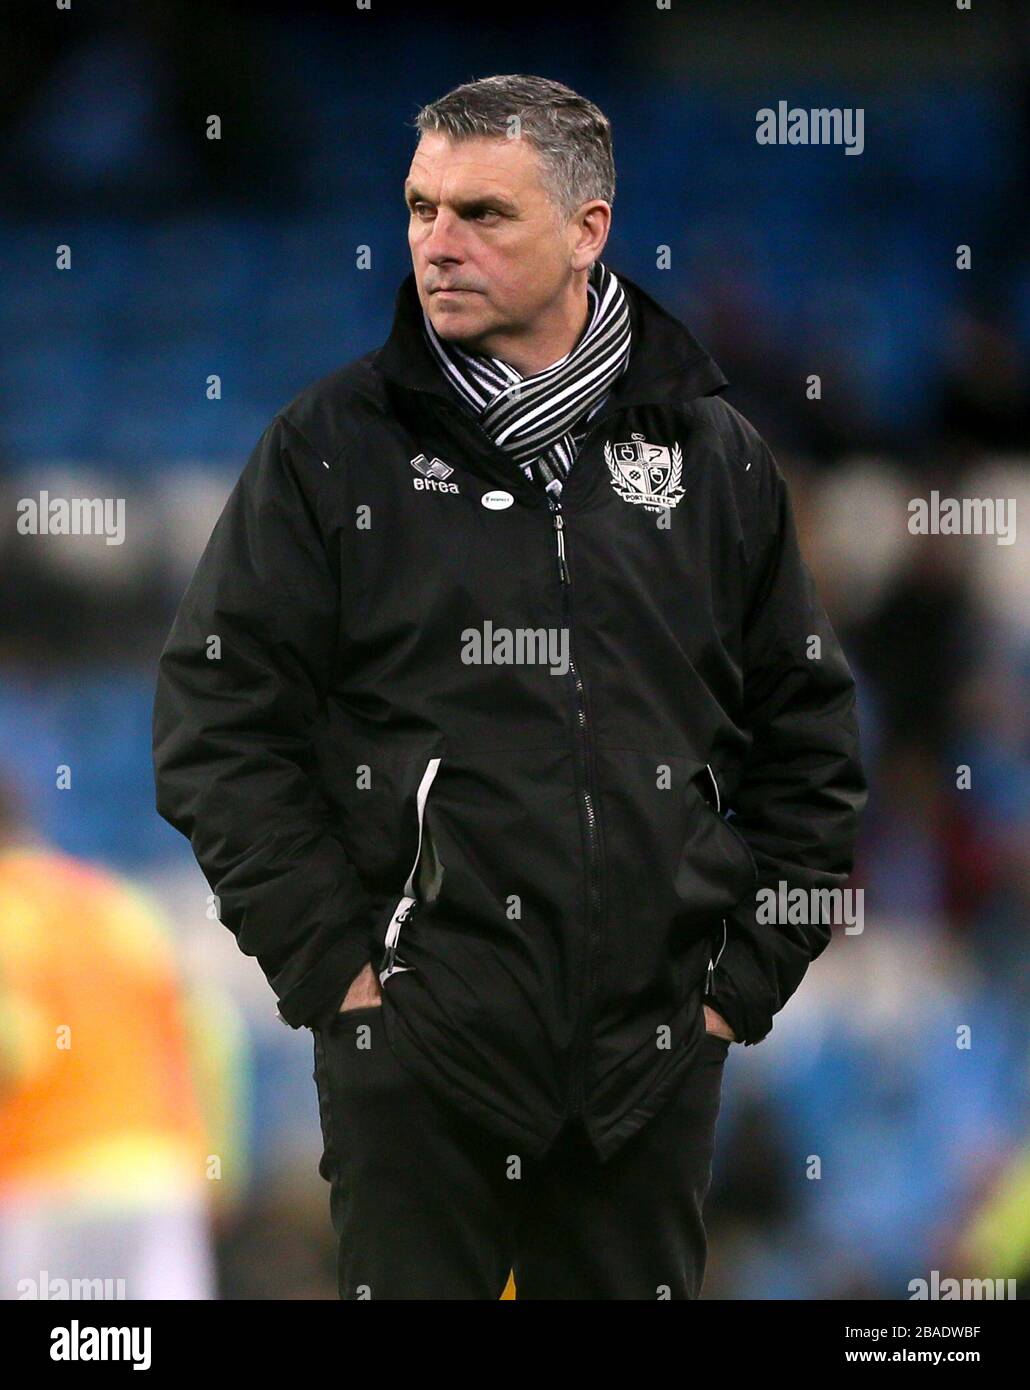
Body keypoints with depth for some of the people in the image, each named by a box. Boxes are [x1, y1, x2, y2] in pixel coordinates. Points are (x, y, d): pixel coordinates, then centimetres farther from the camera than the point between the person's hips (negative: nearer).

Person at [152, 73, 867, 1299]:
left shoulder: (715, 457, 9)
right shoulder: (333, 447, 1)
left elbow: (809, 738, 14)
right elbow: (218, 724, -2)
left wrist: (749, 971, 6)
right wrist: (330, 959, -8)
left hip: (654, 1059, 2)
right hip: (416, 1052, -2)